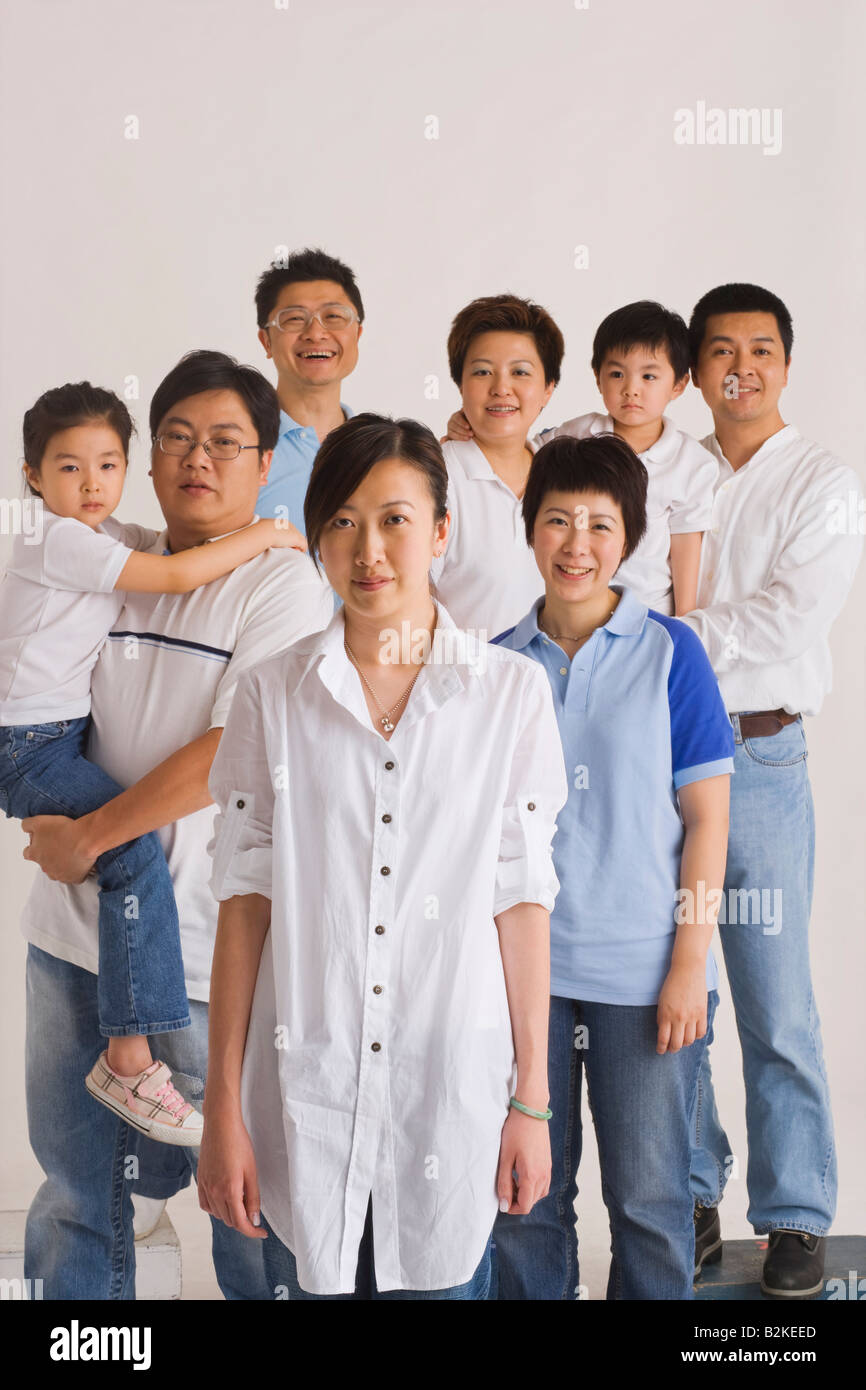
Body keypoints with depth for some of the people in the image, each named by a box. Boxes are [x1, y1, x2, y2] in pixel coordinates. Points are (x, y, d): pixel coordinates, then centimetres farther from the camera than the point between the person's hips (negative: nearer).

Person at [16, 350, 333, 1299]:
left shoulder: (284, 585, -7)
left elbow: (229, 756, -15)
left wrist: (85, 839, -12)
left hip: (205, 945, -5)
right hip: (74, 929, 5)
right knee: (72, 1184, 15)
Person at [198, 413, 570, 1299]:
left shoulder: (511, 690, 0)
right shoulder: (273, 697, 2)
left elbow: (522, 900, 0)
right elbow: (244, 900, 1)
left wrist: (532, 1099, 0)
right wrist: (223, 1110, -1)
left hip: (454, 1084, 0)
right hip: (304, 1089, 1)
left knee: (441, 1281, 8)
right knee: (309, 1281, 8)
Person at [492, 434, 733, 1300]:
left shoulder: (670, 652, -2)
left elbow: (706, 815, -3)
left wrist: (690, 963, -9)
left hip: (643, 970, -2)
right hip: (523, 965, 3)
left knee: (649, 1197, 4)